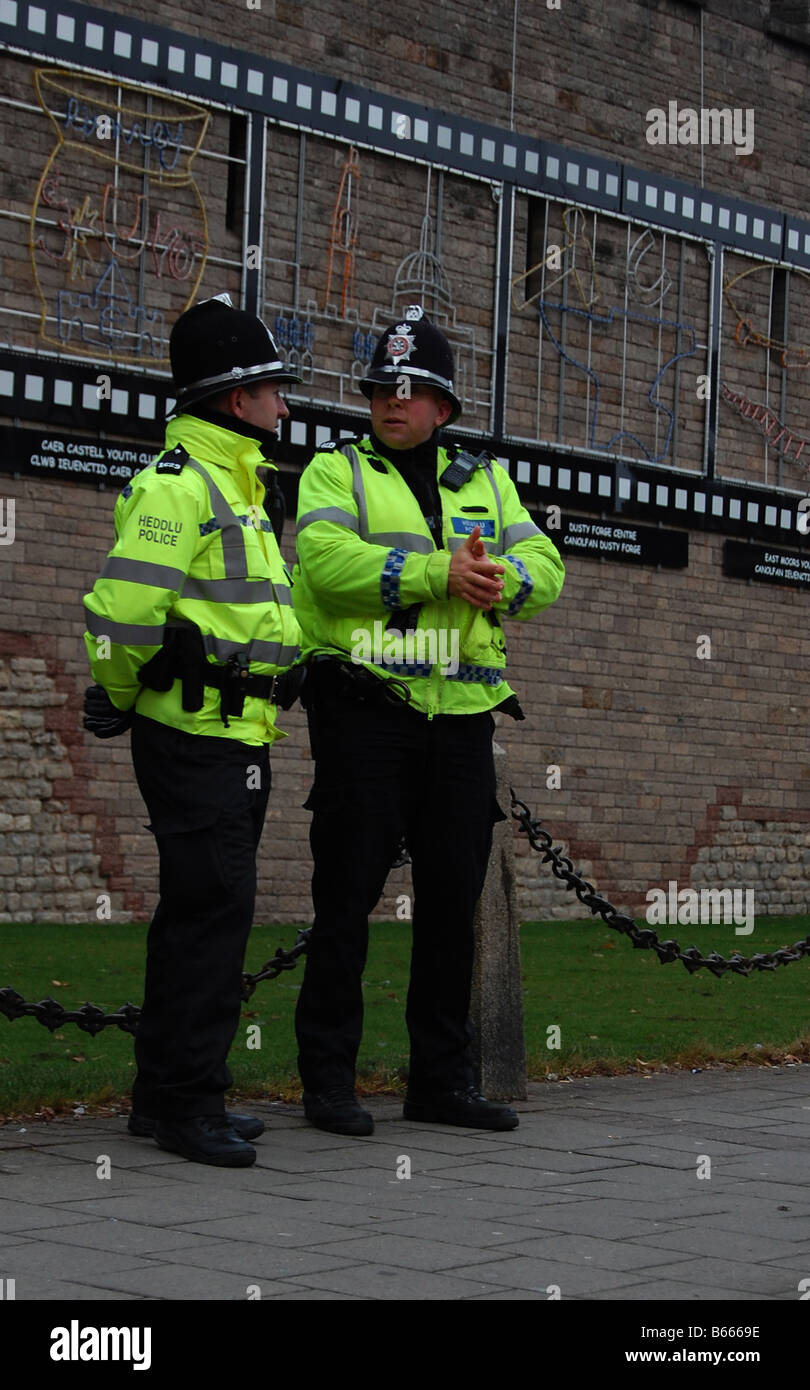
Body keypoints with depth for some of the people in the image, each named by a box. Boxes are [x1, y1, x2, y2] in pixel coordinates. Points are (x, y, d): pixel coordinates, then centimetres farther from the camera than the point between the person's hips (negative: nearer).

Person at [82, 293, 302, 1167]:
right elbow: (123, 608, -22)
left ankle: (165, 1092, 22)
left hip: (238, 738, 10)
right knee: (213, 908, -11)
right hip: (194, 738, -10)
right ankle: (188, 1103, -6)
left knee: (200, 912, 13)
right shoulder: (177, 485, -14)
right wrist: (122, 698, -8)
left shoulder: (232, 484, 20)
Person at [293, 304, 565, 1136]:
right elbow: (329, 559, -14)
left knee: (453, 896, 9)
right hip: (366, 704, -5)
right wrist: (439, 574, -20)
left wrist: (496, 579, -16)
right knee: (348, 895, -3)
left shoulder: (486, 482, 18)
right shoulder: (336, 470, 5)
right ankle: (327, 1080, 5)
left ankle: (441, 1079, 19)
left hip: (461, 715, 5)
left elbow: (543, 566, 6)